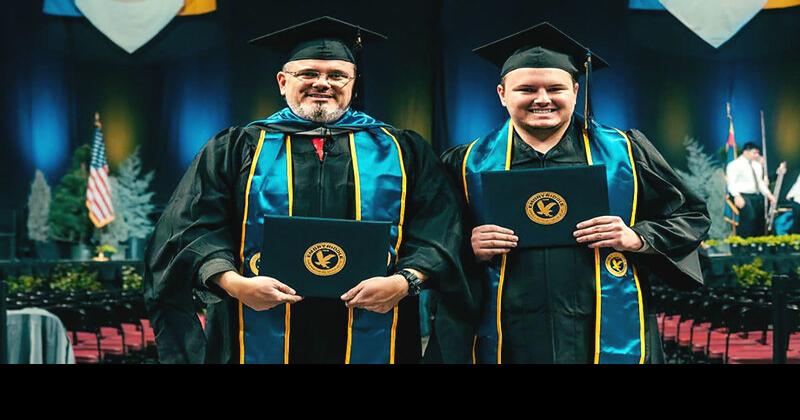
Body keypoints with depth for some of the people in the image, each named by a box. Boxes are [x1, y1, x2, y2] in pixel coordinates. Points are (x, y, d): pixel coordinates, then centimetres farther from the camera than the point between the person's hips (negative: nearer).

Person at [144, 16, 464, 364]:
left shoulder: (402, 151, 8)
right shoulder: (235, 149, 7)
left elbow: (439, 224, 0)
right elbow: (196, 225, 0)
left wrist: (404, 282, -16)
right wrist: (233, 282, -16)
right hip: (263, 335, 0)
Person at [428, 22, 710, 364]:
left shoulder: (625, 152, 3)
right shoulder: (469, 164, 4)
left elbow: (690, 216, 8)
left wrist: (636, 238, -9)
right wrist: (469, 248, -13)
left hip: (610, 338, 0)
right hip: (507, 342, 1)